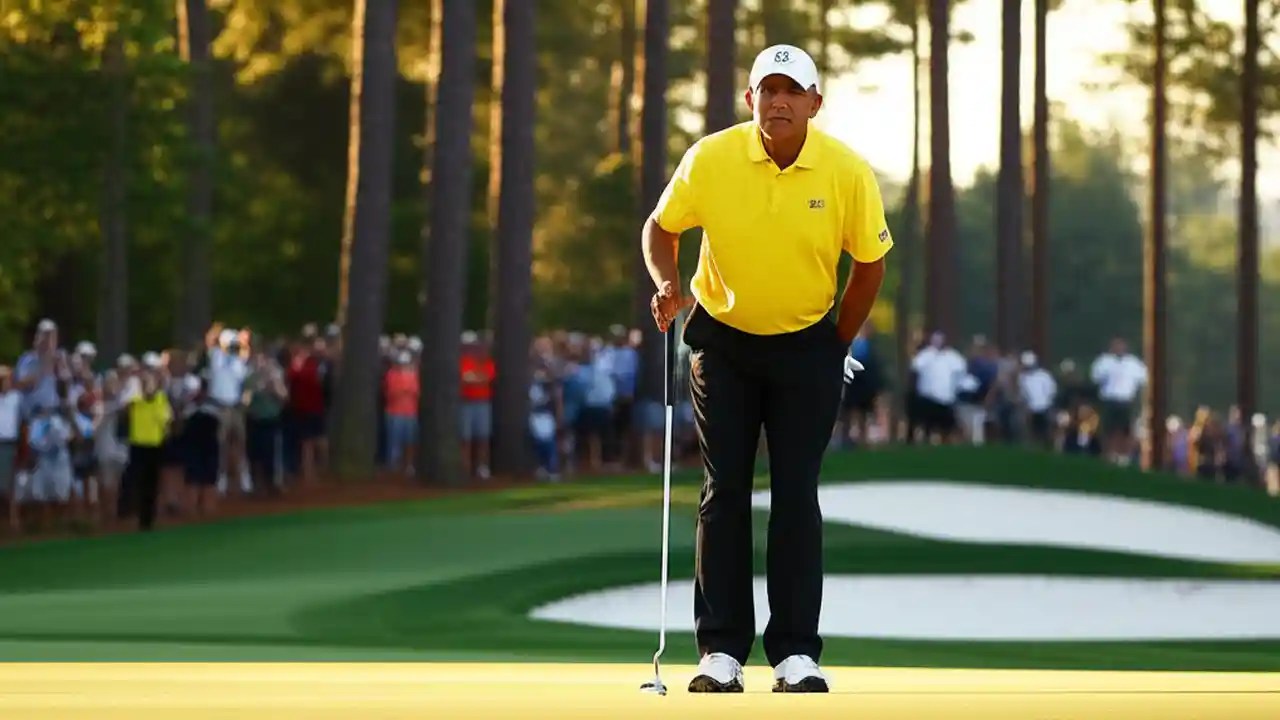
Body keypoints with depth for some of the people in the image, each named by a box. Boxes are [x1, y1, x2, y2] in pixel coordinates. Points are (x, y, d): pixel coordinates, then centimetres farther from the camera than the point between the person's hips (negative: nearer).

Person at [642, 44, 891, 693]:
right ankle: (721, 651, 2)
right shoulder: (710, 158, -15)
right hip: (723, 340, 0)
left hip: (807, 344, 0)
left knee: (796, 493, -3)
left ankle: (796, 653, 1)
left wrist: (837, 346, 2)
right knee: (724, 491, -1)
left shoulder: (848, 171, -15)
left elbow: (869, 262, -2)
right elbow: (661, 227, 0)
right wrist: (666, 283, -18)